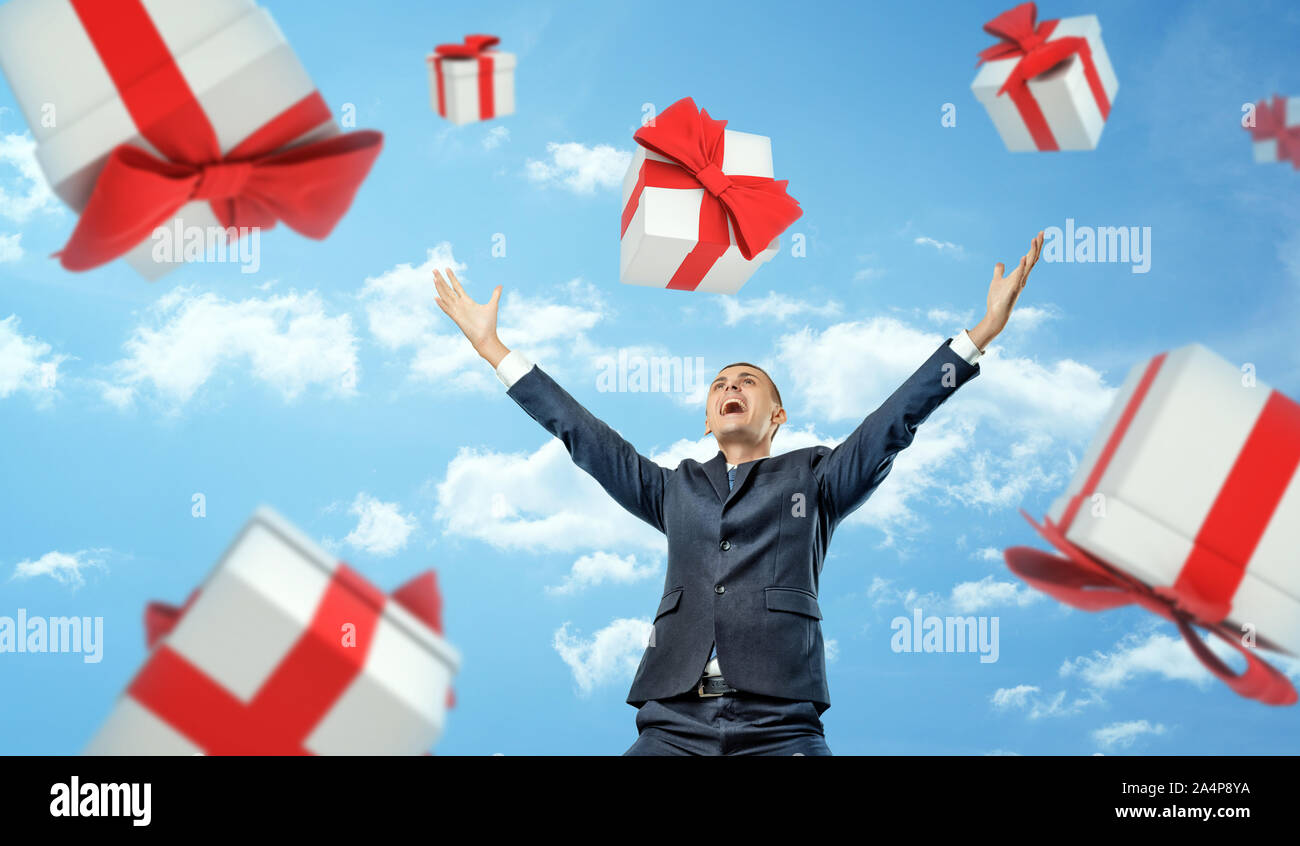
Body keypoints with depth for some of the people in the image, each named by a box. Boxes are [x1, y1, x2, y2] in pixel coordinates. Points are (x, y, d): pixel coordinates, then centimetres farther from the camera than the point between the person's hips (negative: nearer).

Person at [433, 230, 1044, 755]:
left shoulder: (814, 479, 18)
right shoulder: (673, 489, 24)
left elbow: (895, 422, 11)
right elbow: (582, 433, 24)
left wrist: (980, 333, 3)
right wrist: (491, 347, 24)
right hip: (673, 725, 2)